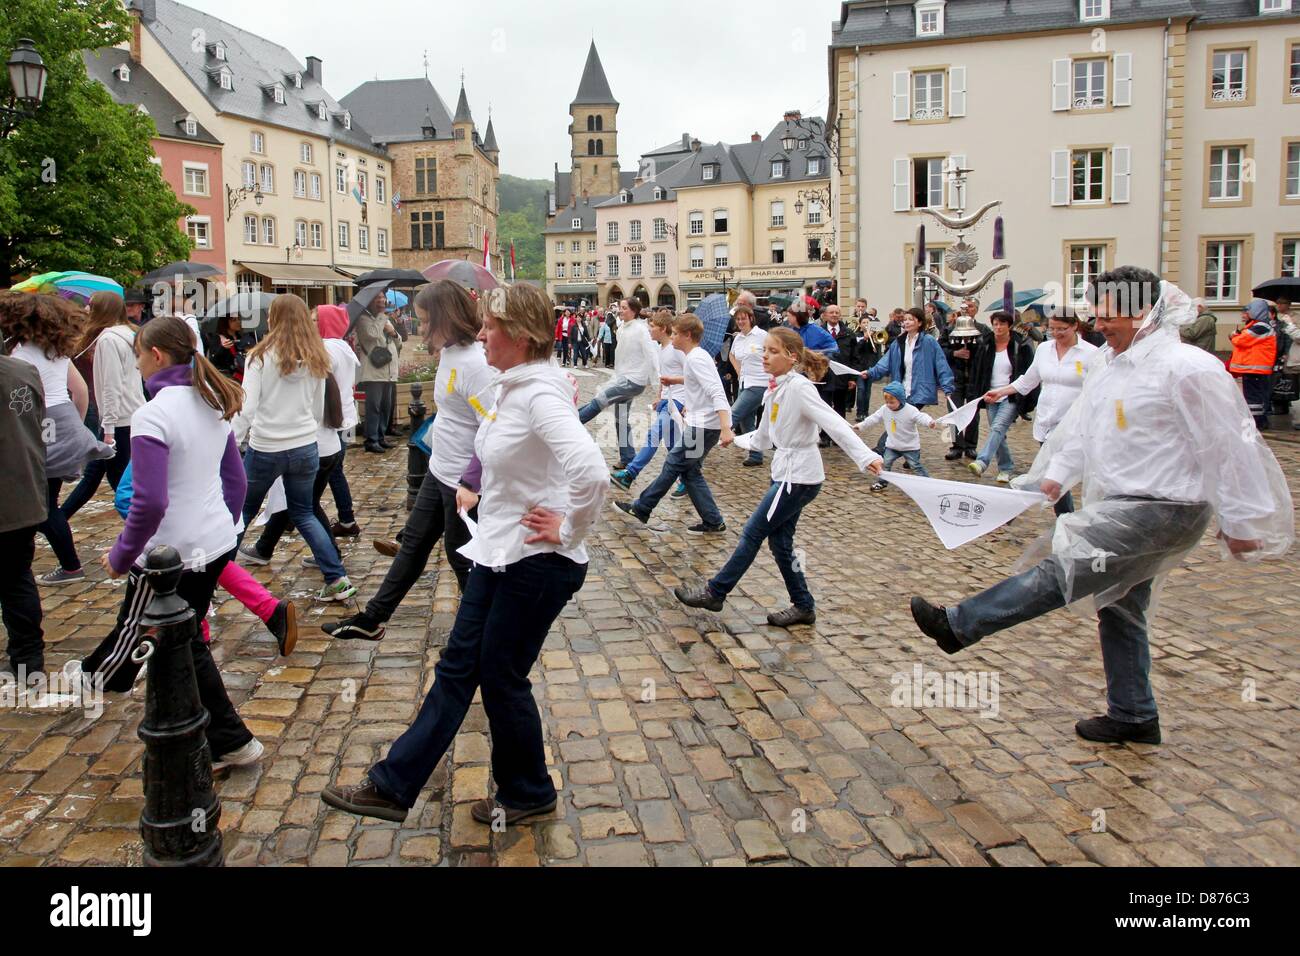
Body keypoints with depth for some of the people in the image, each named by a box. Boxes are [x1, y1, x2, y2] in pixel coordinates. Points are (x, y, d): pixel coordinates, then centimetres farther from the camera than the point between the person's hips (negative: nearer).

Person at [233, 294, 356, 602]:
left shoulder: (261, 356, -9)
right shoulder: (316, 359, 4)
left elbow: (246, 409, -15)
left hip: (265, 449, -4)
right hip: (305, 448, 4)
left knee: (241, 512, 14)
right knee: (303, 514, 17)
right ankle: (337, 579, 9)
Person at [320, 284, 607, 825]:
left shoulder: (540, 394, -23)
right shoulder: (513, 387, 6)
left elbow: (593, 474, -37)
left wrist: (568, 528, -23)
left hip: (537, 563, -9)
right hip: (496, 552, 9)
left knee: (501, 678, 7)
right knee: (457, 667, 14)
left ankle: (528, 794, 31)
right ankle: (393, 786, 24)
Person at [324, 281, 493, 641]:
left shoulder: (473, 364, -24)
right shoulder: (448, 353, 4)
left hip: (464, 482, -10)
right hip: (438, 472, 10)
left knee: (462, 557, 8)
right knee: (413, 543, 19)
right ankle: (372, 619, 34)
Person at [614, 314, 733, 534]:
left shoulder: (696, 359, -17)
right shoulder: (697, 356, 14)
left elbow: (717, 394, -26)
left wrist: (725, 428, -34)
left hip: (704, 426, -10)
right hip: (701, 423, 10)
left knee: (674, 465, 1)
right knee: (690, 471, 12)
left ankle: (641, 509, 13)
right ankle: (712, 522, 14)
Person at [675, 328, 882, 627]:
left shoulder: (799, 387, -18)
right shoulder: (775, 390, 8)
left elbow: (834, 423, -28)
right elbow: (764, 437, 20)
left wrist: (865, 456, -38)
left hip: (799, 476, -9)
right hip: (786, 473, 9)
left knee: (753, 533, -1)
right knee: (779, 541, 12)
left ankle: (715, 592, 12)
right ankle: (803, 606, 23)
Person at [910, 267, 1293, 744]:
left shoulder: (1189, 369, -18)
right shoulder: (1110, 361, 8)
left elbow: (1225, 448, -15)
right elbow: (1082, 423, 14)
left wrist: (1240, 522, -11)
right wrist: (1057, 473, 1)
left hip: (1165, 509, -10)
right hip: (1122, 504, 10)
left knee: (1063, 566, -20)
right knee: (1119, 608, 17)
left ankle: (958, 626, -18)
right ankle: (1134, 716, 31)